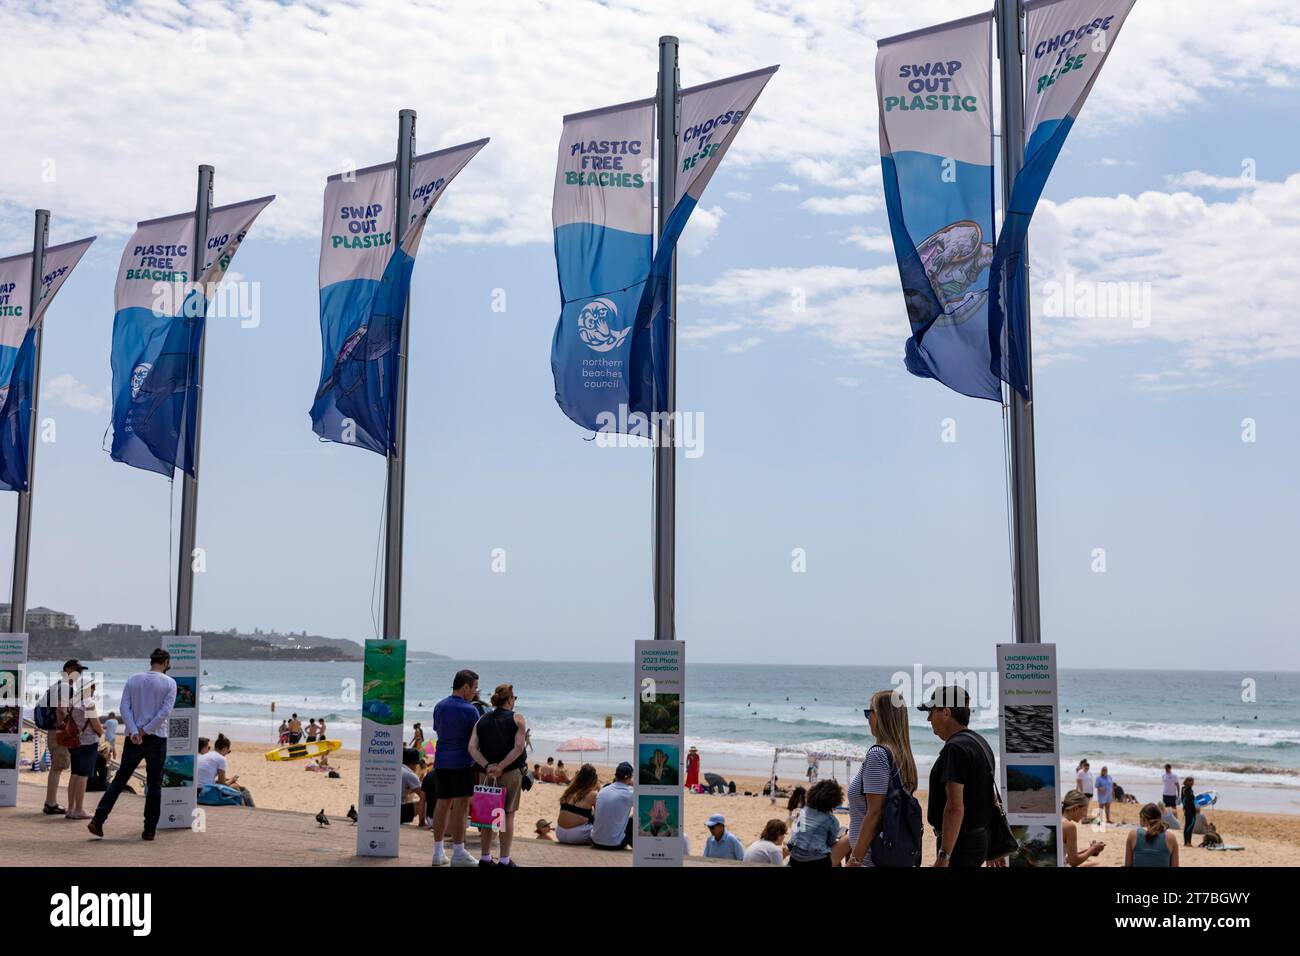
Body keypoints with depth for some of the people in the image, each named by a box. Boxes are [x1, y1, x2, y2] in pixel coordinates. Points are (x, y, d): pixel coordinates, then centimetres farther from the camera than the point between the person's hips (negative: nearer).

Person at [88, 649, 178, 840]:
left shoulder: (132, 680, 7)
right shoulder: (169, 683, -3)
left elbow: (124, 708, -2)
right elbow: (165, 712, -13)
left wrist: (134, 732, -8)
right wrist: (146, 730, -8)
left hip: (134, 738, 3)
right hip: (157, 739, -3)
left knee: (119, 780, 10)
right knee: (154, 784, 5)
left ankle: (98, 821, 3)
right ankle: (149, 830, 5)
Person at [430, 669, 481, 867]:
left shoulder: (439, 706, 10)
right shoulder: (469, 710, -11)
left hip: (441, 761, 7)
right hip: (462, 763, -7)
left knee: (443, 804, 11)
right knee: (460, 806, -4)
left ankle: (438, 852, 14)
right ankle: (458, 854, -4)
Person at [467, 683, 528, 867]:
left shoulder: (482, 720, 8)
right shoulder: (517, 718, -3)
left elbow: (472, 747, -4)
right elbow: (519, 747, -15)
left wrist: (488, 766, -12)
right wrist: (501, 767, -15)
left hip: (487, 774, 4)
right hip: (511, 772, -4)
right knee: (507, 815, 3)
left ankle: (485, 857, 18)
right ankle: (505, 860, 4)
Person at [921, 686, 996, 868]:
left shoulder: (955, 748, -18)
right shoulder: (980, 742, 14)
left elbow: (955, 808, -25)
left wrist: (943, 856, -26)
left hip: (959, 841, -10)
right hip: (980, 837, 10)